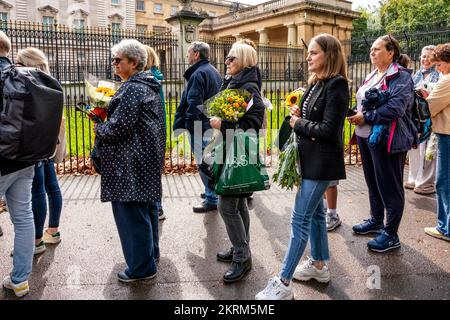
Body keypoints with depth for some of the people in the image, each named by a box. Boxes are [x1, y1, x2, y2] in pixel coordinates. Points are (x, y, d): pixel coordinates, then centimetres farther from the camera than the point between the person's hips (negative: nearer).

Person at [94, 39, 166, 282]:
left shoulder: (132, 89, -17)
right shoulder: (148, 85, 14)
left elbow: (117, 128, -21)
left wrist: (98, 128, -2)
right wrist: (105, 119, 11)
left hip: (131, 163, -11)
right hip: (148, 157, 11)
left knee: (130, 211, -2)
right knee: (147, 206, 20)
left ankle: (141, 267, 10)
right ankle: (150, 253, 36)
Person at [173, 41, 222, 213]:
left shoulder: (198, 74, -16)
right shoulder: (214, 71, 16)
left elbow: (194, 104, -21)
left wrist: (188, 125, -16)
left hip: (200, 127, -10)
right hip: (214, 124, 10)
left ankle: (212, 200, 4)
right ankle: (213, 191, 32)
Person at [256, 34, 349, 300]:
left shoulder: (336, 85, -15)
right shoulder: (317, 83, 12)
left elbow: (328, 130, -21)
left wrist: (298, 124, -10)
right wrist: (299, 116, -2)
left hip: (322, 162, -9)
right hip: (310, 158, 9)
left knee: (301, 218, -7)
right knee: (315, 212, 18)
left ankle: (283, 284, 1)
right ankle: (319, 265, 34)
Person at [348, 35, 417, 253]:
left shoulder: (400, 77, -11)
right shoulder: (372, 76, 15)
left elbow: (396, 108, -24)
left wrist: (366, 117, -19)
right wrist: (357, 115, 1)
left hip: (387, 139, -8)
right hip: (367, 137, 9)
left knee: (389, 187, 1)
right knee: (373, 183, 19)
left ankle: (391, 234, 13)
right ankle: (376, 220, 37)